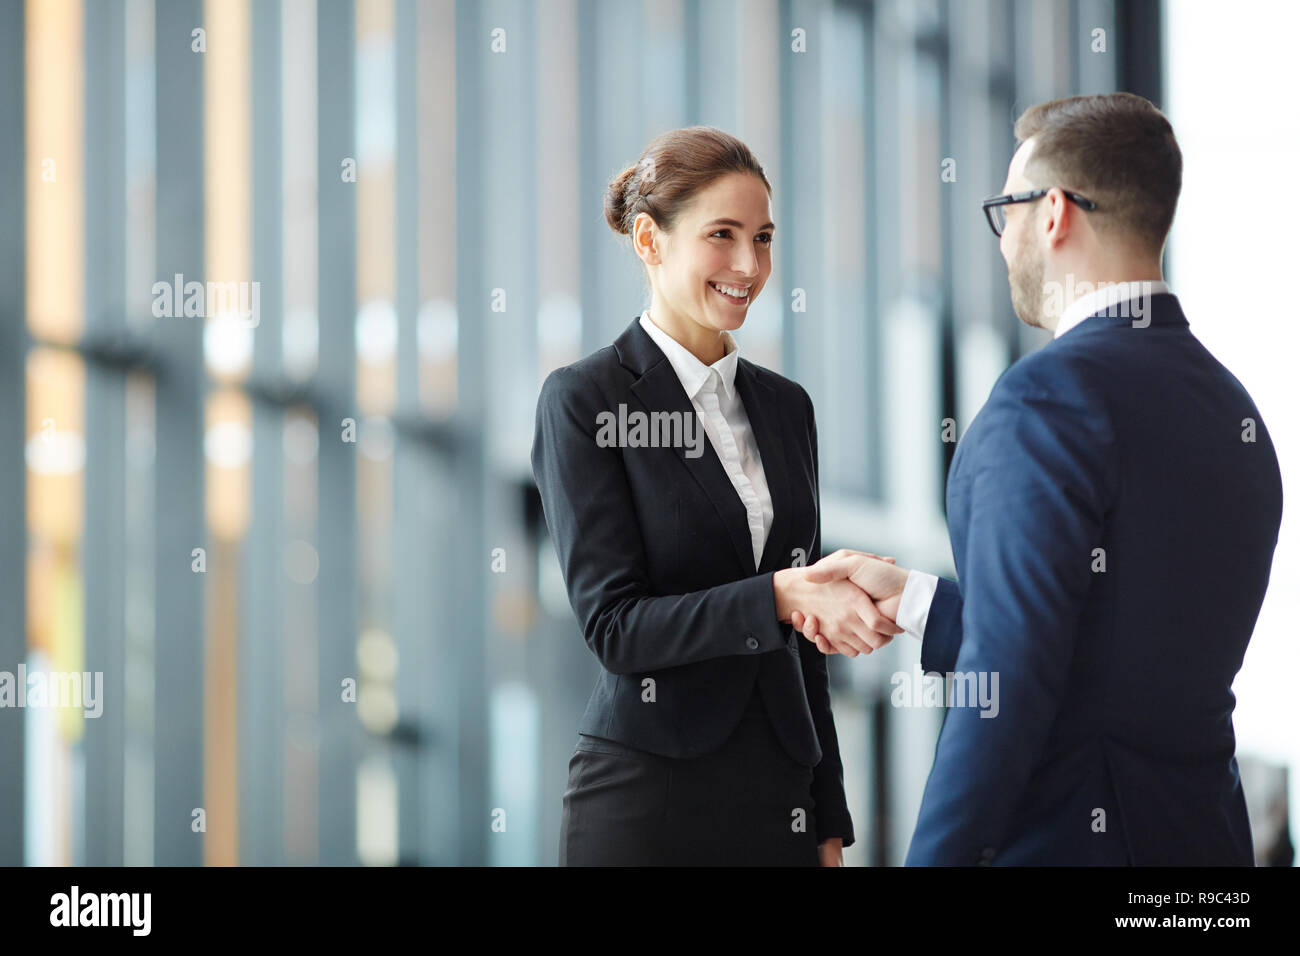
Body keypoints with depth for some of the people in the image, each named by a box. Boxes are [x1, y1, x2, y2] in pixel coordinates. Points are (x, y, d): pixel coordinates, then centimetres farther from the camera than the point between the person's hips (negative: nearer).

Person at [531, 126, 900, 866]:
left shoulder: (785, 406, 12)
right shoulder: (584, 401, -5)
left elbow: (803, 638, 15)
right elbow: (614, 625, -13)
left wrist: (829, 823, 12)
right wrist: (777, 597, -24)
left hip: (778, 798, 5)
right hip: (647, 800, -5)